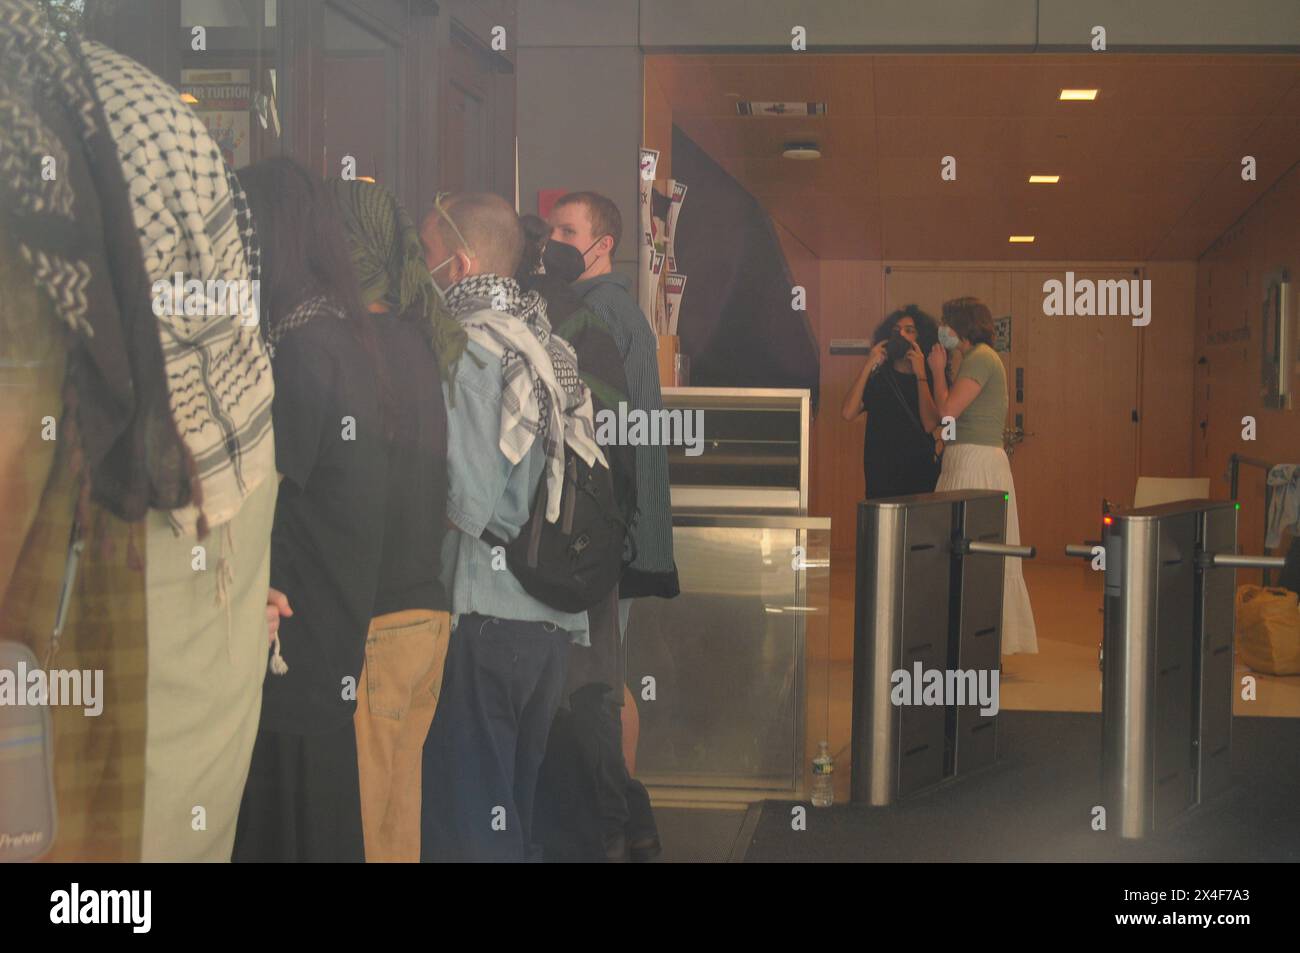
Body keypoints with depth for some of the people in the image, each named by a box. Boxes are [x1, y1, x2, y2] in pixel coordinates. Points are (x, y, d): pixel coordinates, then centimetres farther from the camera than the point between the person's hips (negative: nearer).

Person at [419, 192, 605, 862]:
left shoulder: (467, 351, -11)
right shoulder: (549, 347, 11)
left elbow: (470, 500, -18)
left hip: (484, 613, -8)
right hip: (554, 617, 8)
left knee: (467, 820, -2)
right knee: (517, 806, 18)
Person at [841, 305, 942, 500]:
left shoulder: (930, 380, 7)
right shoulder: (876, 379, 9)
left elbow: (929, 424, -10)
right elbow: (848, 413, -8)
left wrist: (920, 374, -9)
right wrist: (868, 366, -9)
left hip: (920, 475, 0)